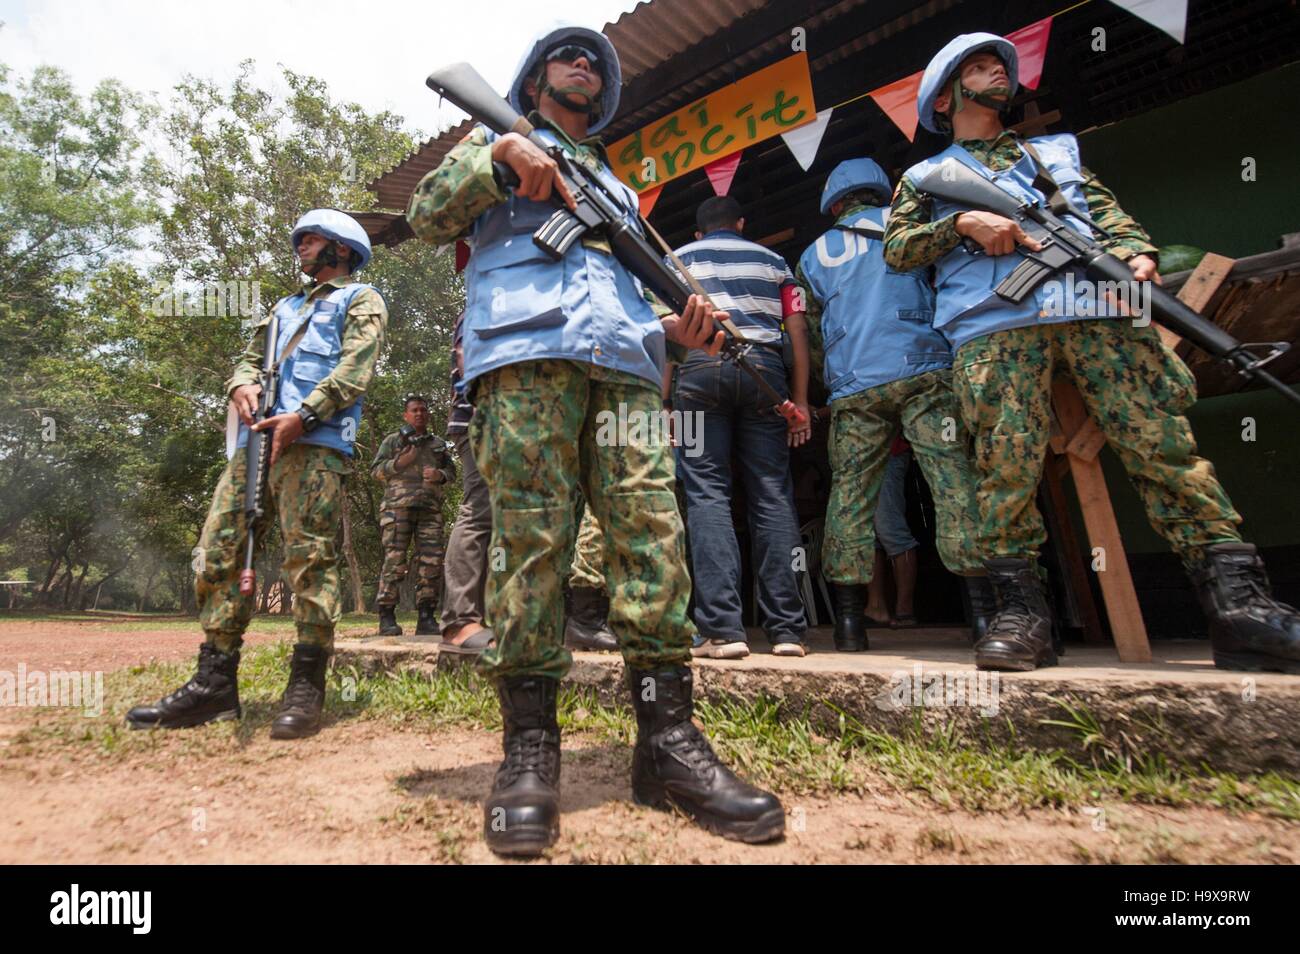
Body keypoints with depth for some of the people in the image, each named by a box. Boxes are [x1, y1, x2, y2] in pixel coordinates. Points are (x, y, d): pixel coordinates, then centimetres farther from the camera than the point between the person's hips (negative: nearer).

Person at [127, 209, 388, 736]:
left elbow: (354, 368, -5)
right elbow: (251, 355, 26)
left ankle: (306, 687, -8)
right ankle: (214, 683, 7)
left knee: (309, 558, -12)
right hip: (257, 439, 8)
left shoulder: (360, 300, 12)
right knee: (218, 550, 2)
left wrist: (303, 415, -17)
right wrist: (242, 384, 1)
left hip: (314, 443, -8)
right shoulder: (285, 306, 35)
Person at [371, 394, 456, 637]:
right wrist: (399, 463, -9)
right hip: (398, 506, -3)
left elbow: (451, 471, 21)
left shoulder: (439, 443, 23)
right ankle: (387, 617, -5)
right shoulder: (393, 440, 14)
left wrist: (440, 475, -1)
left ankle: (427, 617, 0)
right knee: (394, 560, -9)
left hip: (430, 509, 3)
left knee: (431, 562, -5)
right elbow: (376, 470, 8)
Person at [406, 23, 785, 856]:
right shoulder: (495, 144, 29)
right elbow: (427, 217, 13)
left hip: (624, 362, 4)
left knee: (653, 530, -12)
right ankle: (530, 743, -7)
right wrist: (499, 153, 0)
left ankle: (668, 738, -9)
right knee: (533, 539, -14)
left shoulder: (619, 184, 38)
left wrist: (677, 327, 7)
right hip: (524, 350, -3)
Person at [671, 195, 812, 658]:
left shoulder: (679, 259, 21)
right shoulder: (773, 260, 24)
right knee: (773, 497, 1)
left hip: (700, 366, -1)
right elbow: (797, 332, 12)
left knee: (708, 495, -4)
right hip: (764, 368, 2)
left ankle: (723, 629, -13)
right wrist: (800, 400, 12)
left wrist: (664, 398, 7)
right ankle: (787, 629, 0)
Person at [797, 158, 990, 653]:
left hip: (852, 387, 2)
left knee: (849, 495, 2)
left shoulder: (814, 254, 21)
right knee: (955, 481, -5)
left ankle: (849, 616, 0)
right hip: (921, 371, -1)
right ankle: (987, 602, -11)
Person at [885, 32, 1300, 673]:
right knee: (1007, 460, -16)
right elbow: (897, 247, 13)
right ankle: (1020, 610, -11)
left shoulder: (1057, 149, 37)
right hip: (993, 324, -2)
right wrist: (963, 222, -4)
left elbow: (1107, 211, 24)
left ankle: (1239, 605, -11)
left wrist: (1137, 254, 2)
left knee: (1163, 440, -11)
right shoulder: (926, 176, 29)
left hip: (1097, 307, 2)